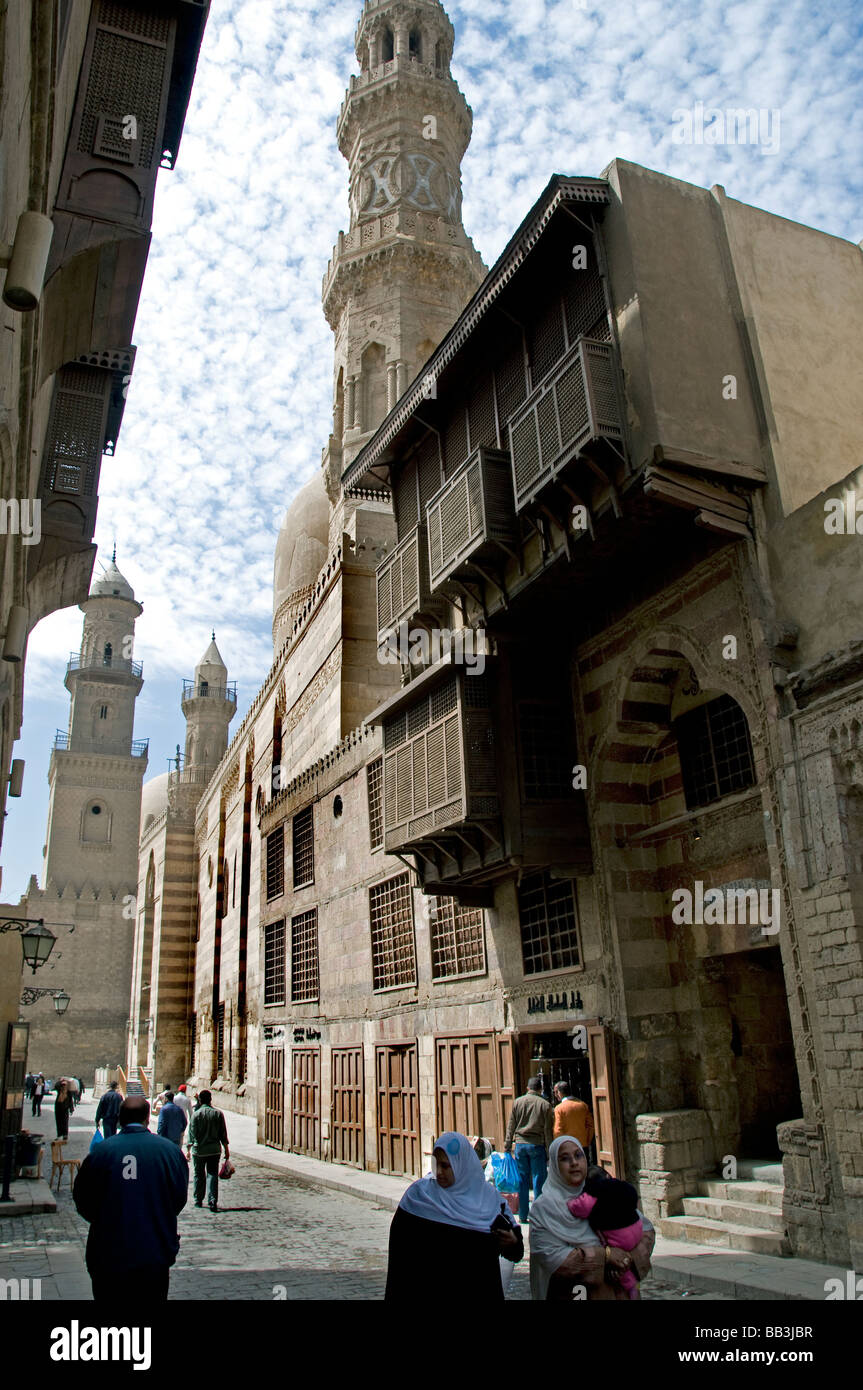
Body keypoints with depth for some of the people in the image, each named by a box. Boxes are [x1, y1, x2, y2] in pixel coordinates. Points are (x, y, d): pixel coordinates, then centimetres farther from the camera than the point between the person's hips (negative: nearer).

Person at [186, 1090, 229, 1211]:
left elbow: (191, 1133, -5)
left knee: (199, 1175, 14)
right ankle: (212, 1202, -8)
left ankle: (198, 1200, 25)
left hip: (198, 1150, -1)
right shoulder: (218, 1114, 0)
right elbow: (223, 1134, 4)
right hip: (214, 1150, 1)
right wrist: (226, 1150, 11)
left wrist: (188, 1149, 4)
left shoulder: (196, 1114, -7)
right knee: (212, 1175, 3)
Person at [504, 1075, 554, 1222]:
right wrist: (550, 1154, 1)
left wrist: (507, 1148, 9)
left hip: (520, 1144, 2)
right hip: (537, 1145, -2)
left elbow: (510, 1127, 5)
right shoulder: (545, 1104, -2)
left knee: (522, 1180, 10)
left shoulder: (518, 1102, 4)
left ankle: (523, 1215, 14)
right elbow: (548, 1131, -3)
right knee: (538, 1181, 5)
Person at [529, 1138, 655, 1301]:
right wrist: (605, 1254, -21)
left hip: (618, 1291, 4)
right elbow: (551, 1258, -22)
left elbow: (646, 1228, 4)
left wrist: (631, 1257, -15)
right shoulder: (544, 1207, -12)